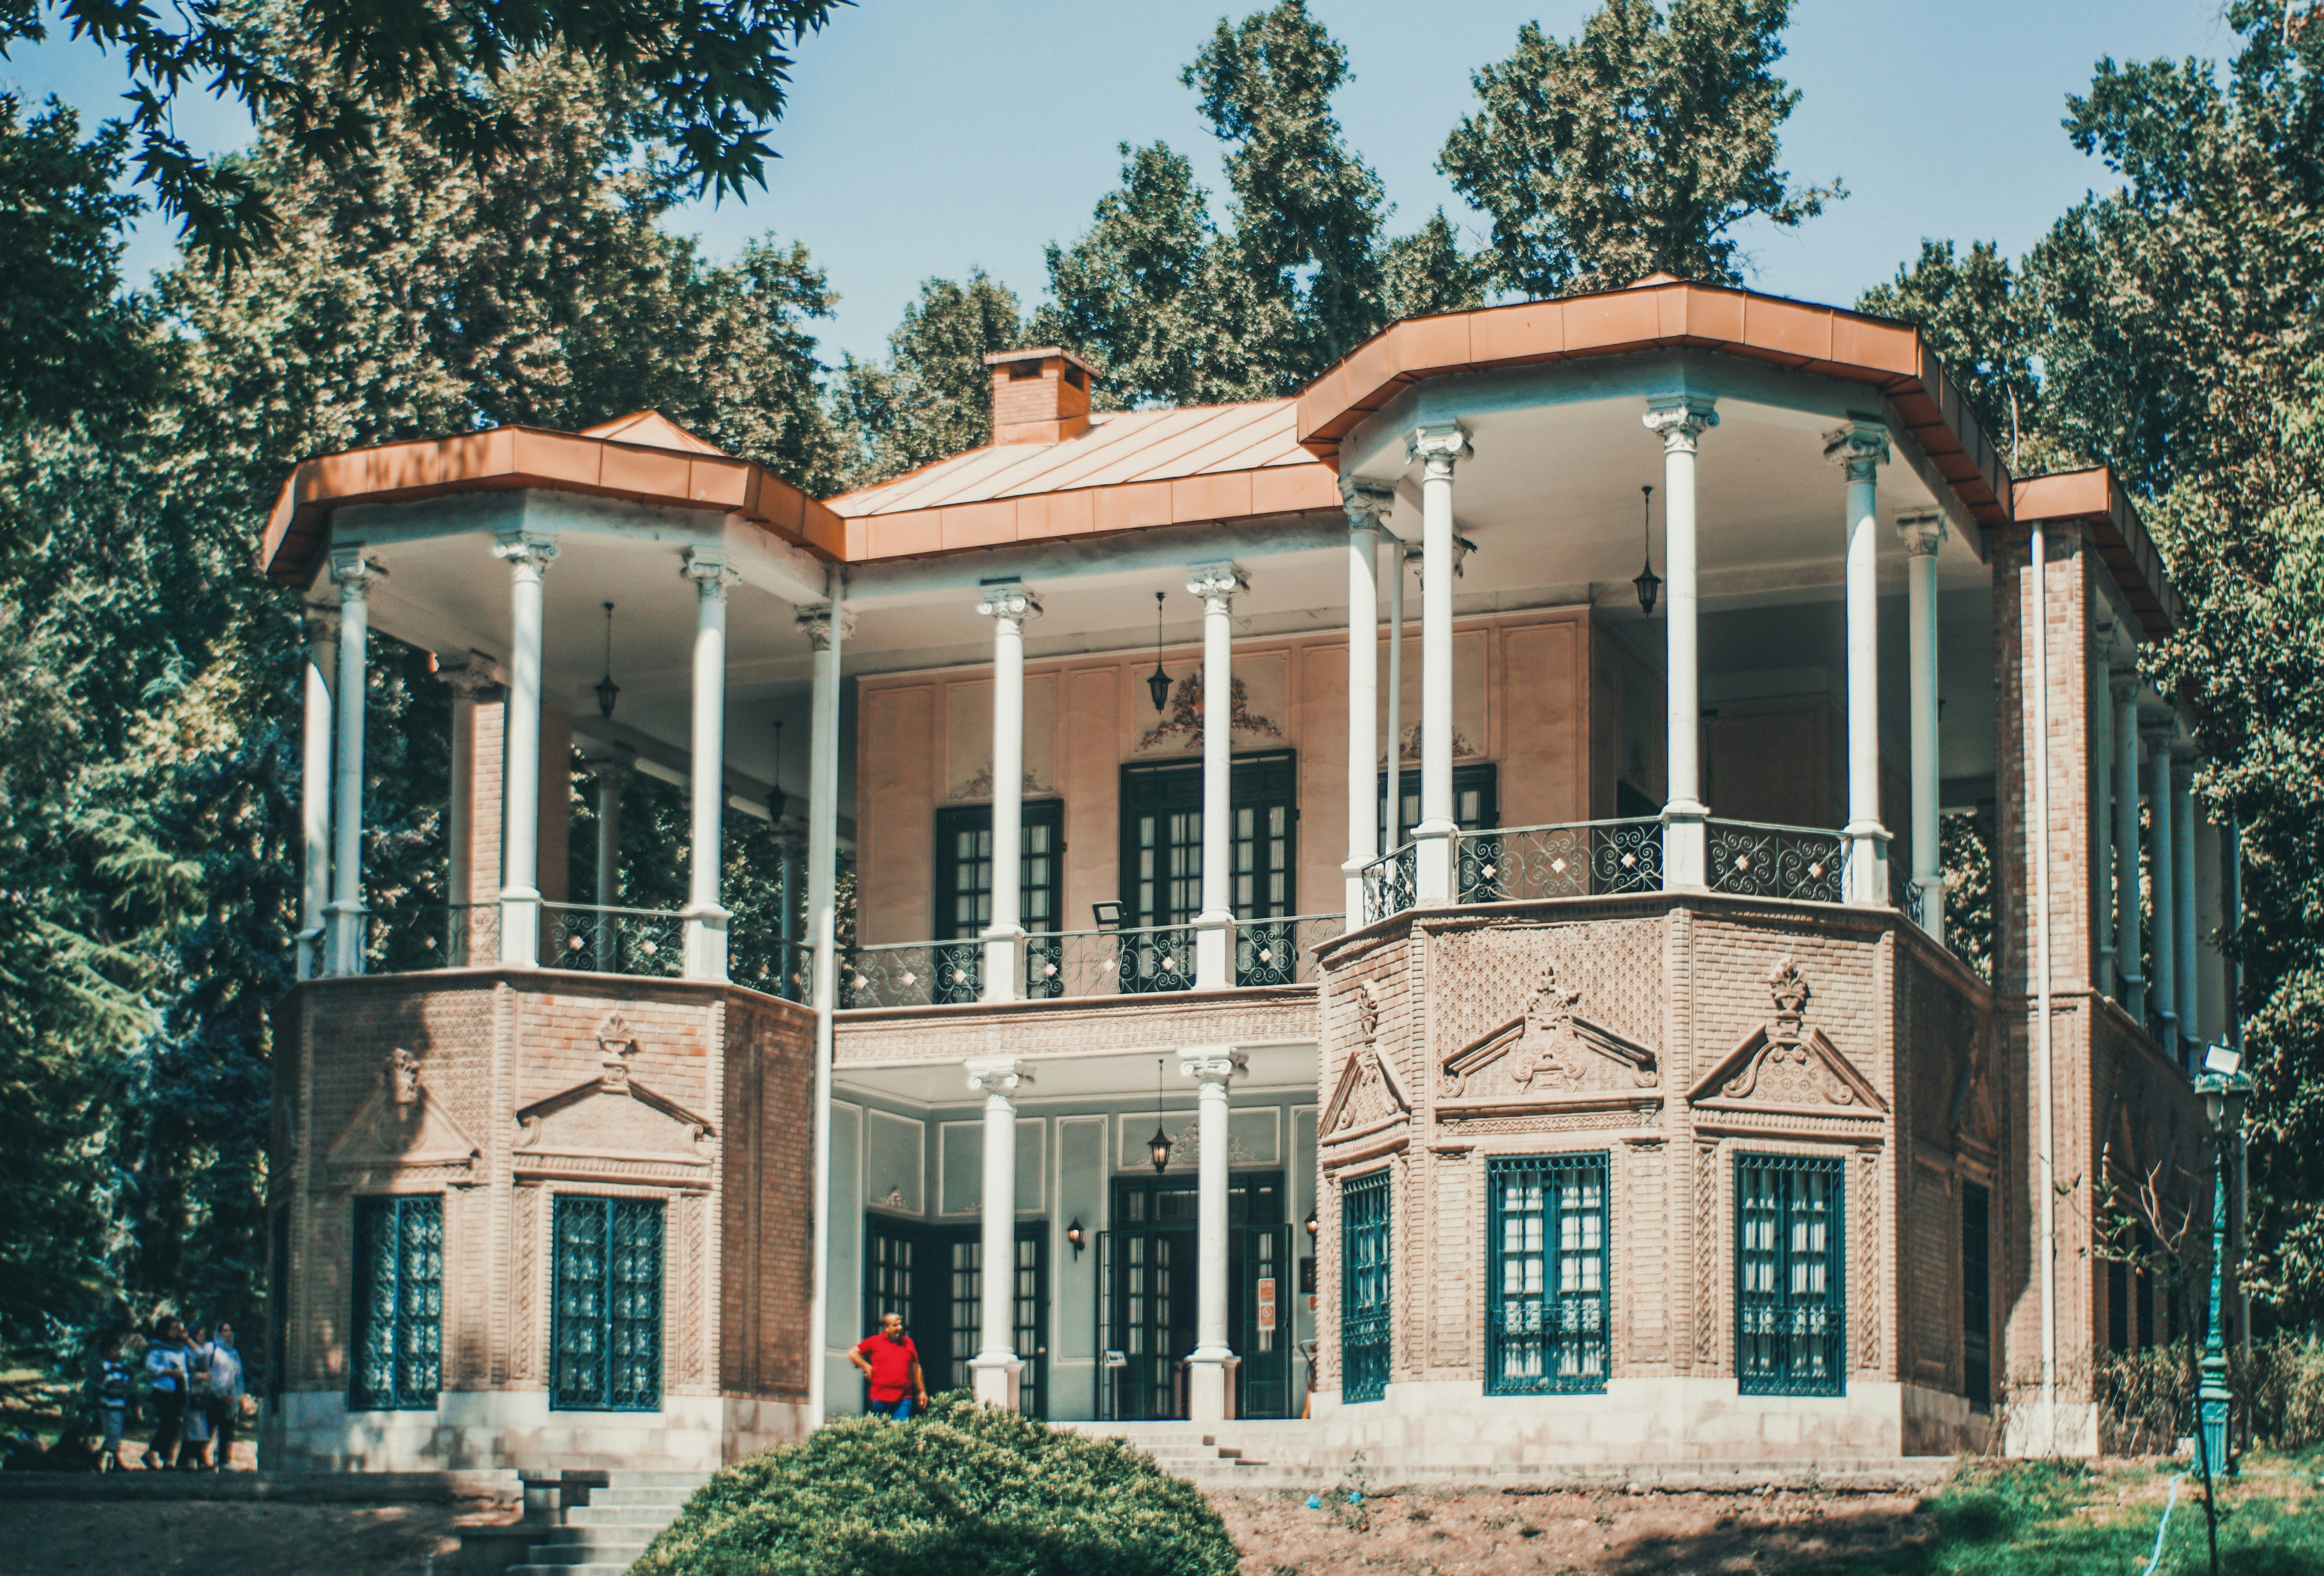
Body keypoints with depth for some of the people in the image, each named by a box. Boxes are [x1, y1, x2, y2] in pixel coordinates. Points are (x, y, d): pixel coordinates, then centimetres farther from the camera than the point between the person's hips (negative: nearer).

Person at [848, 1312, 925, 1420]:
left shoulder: (908, 1343, 13)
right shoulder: (874, 1342, 4)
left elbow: (916, 1369, 20)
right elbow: (852, 1354, 8)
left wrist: (922, 1391, 21)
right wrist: (867, 1367, -3)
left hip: (904, 1399, 1)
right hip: (880, 1398, -1)